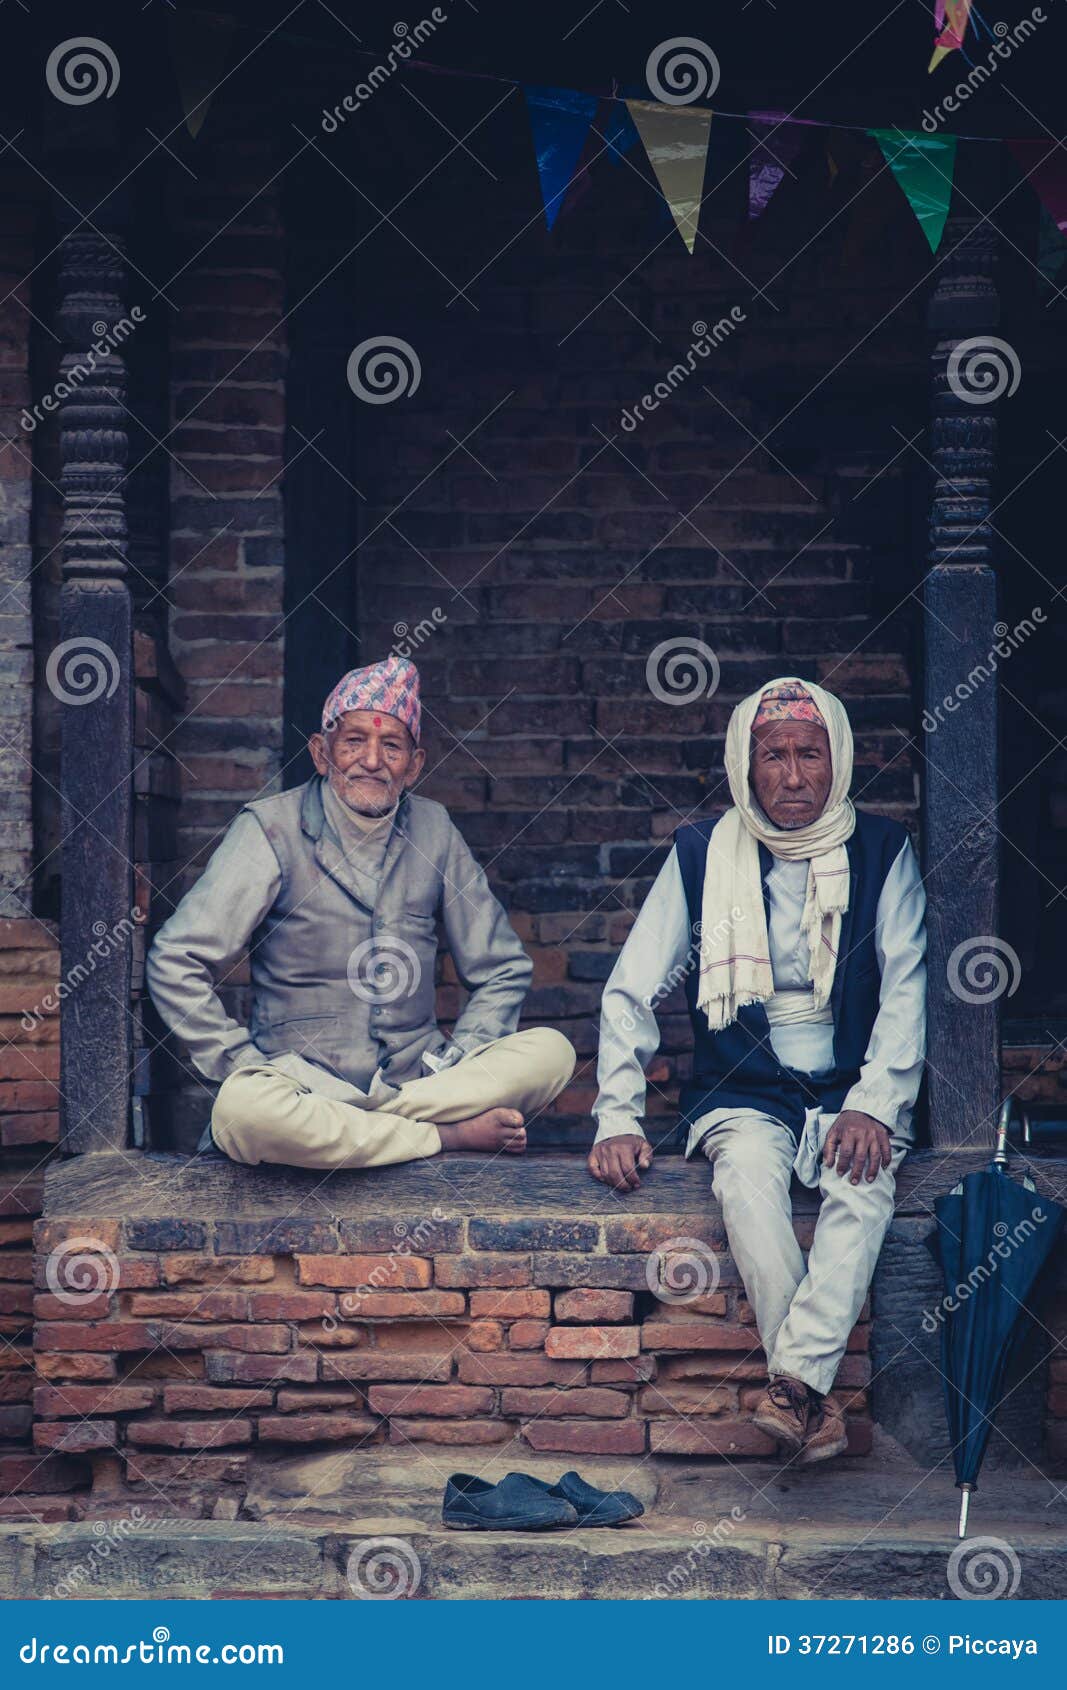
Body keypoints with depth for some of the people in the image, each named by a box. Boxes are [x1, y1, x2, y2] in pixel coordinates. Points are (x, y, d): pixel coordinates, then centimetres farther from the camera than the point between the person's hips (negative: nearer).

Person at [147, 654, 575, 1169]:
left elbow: (501, 969, 15)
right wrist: (244, 1066, -12)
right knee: (244, 1110, -37)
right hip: (305, 1083, -3)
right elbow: (175, 962, -5)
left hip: (421, 1080, 3)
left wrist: (458, 1062, -1)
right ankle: (452, 1135, -20)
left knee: (550, 1051, -20)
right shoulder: (271, 828, -2)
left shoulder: (434, 829, 8)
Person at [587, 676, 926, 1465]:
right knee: (747, 1173, -33)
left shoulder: (883, 853, 5)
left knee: (864, 1181, -33)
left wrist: (874, 1104, -14)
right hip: (743, 1096, 0)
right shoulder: (701, 854, 5)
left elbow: (907, 987, 1)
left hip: (852, 1097, 0)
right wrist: (618, 1118, -4)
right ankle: (817, 1399, -33)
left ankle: (797, 1380, -39)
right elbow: (630, 993, 5)